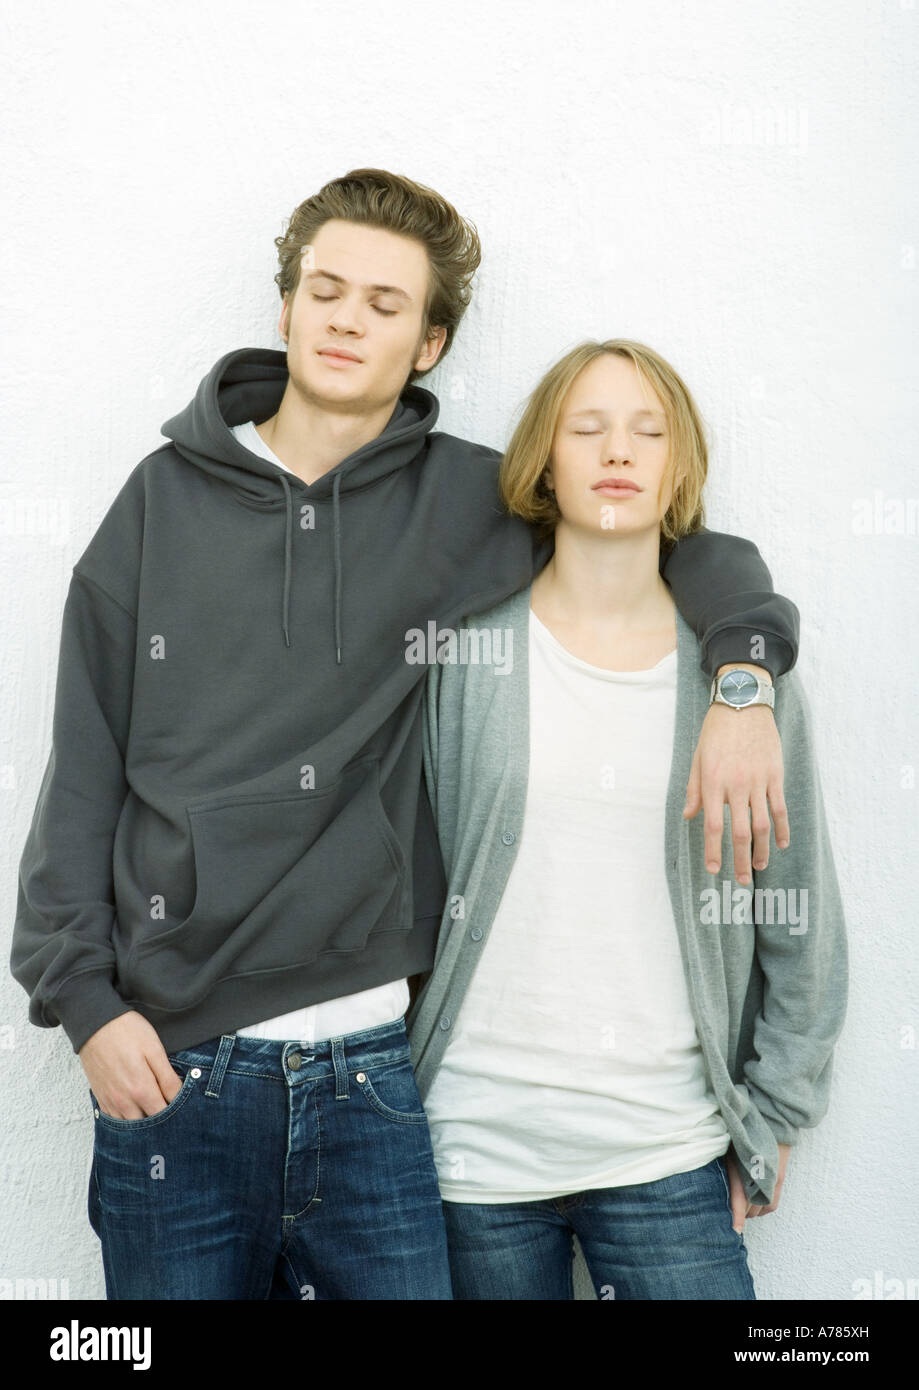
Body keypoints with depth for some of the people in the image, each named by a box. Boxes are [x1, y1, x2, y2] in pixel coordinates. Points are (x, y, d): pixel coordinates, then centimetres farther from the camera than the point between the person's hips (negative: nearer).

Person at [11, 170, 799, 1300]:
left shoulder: (462, 500, 3)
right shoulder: (167, 498, 4)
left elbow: (676, 518, 14)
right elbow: (84, 770, 4)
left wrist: (743, 670, -4)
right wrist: (83, 994, -3)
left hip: (369, 1067, 0)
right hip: (169, 1065, 0)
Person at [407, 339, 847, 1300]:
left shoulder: (742, 662, 2)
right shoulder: (467, 645, -2)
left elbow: (801, 918, 7)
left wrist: (771, 1115, 7)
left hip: (670, 1153, 1)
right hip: (477, 1143, 0)